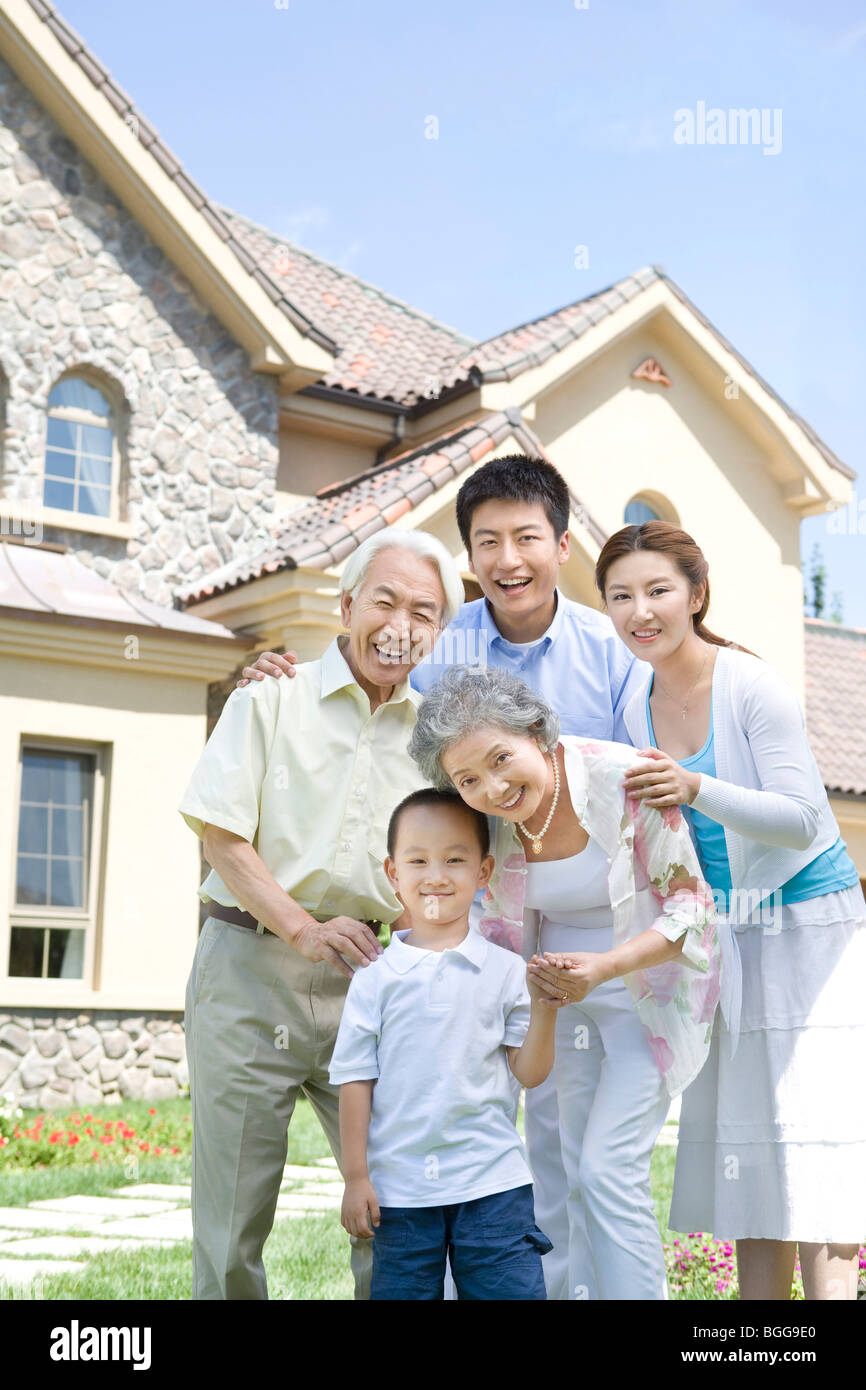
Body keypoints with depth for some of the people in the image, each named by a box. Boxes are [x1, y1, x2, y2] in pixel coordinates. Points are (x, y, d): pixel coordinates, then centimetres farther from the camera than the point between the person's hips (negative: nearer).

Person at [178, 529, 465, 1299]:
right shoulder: (273, 699, 1)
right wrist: (304, 930, -17)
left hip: (364, 976, 3)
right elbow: (220, 833, -6)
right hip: (250, 965, -3)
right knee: (232, 1214, 3)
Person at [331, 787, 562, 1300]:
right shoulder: (375, 978, -1)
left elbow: (529, 1073, 2)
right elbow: (356, 1079, 2)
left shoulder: (505, 970, 0)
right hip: (400, 1188, 1)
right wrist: (356, 1177, 2)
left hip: (494, 1183, 0)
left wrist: (543, 1011, -13)